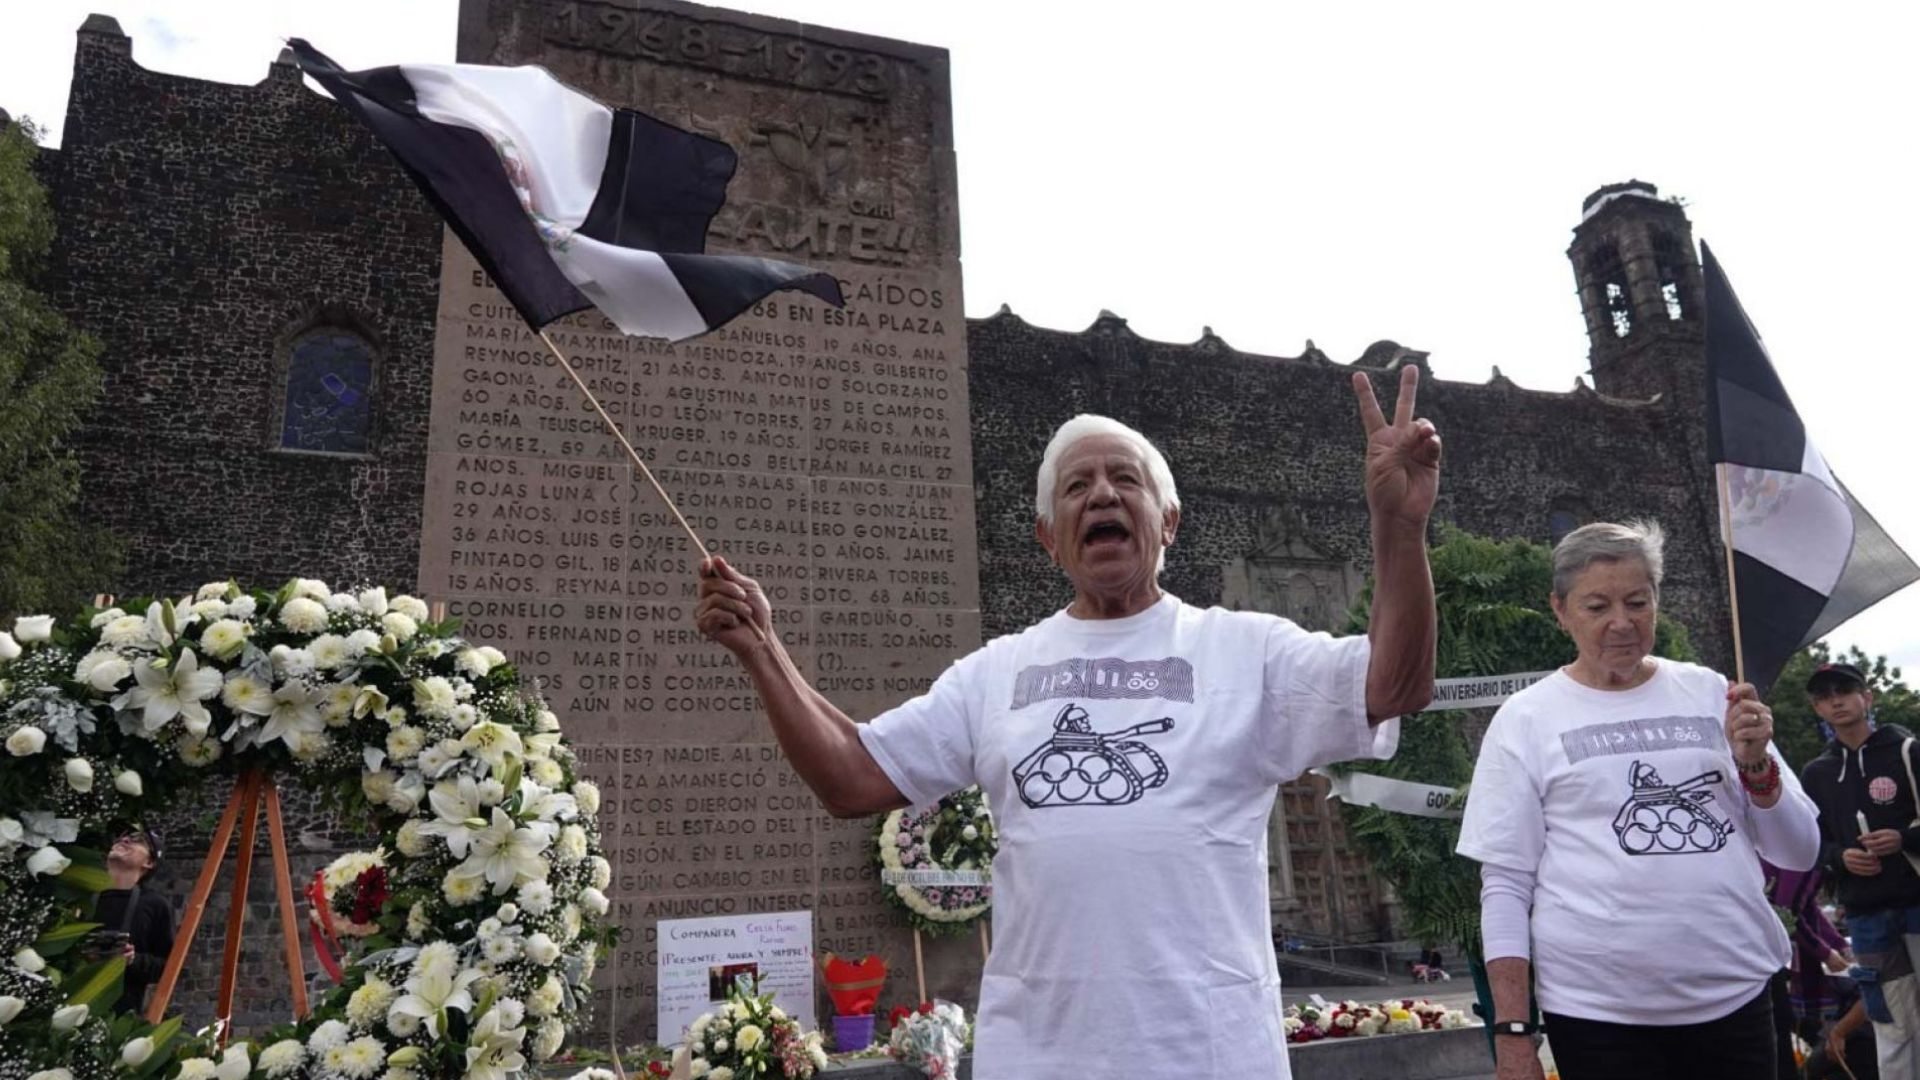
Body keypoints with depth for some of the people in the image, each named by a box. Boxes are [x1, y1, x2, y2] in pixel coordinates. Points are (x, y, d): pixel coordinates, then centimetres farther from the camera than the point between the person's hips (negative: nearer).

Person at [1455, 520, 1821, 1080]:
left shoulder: (1709, 692, 4)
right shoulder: (1524, 720, -4)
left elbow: (1799, 853, 7)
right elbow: (1504, 884, -5)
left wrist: (1755, 766, -11)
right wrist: (1512, 1030, -9)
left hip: (1737, 995, 3)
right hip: (1600, 1012, -3)